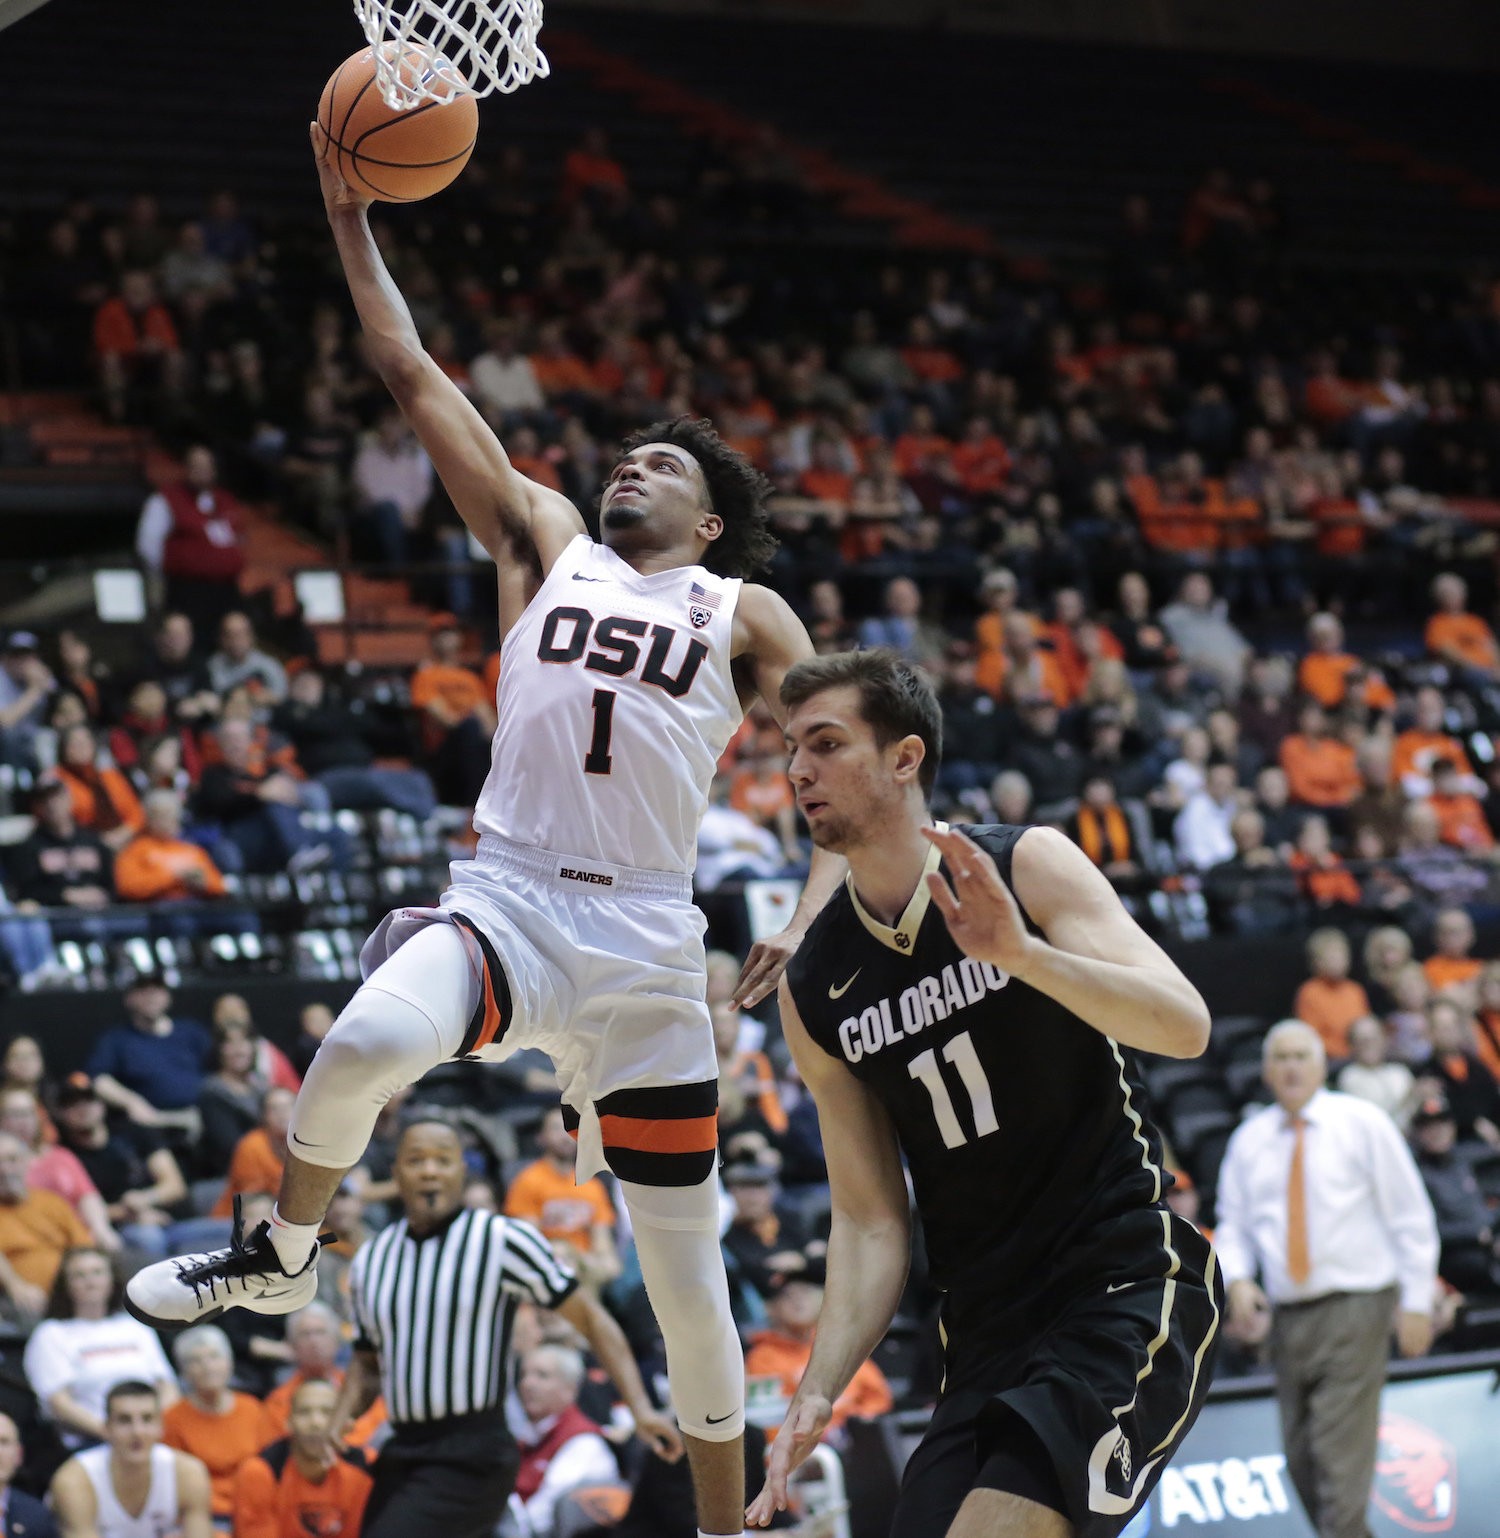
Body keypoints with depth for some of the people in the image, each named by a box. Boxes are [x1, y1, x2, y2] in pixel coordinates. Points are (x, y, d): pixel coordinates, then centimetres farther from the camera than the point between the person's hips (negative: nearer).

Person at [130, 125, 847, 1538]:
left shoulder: (745, 618, 11)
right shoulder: (547, 545, 13)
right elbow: (414, 377, 9)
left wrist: (809, 922, -6)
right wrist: (352, 223, 5)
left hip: (645, 946, 0)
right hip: (504, 903, 0)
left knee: (685, 1269, 3)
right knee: (368, 1043, -33)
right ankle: (285, 1256, -3)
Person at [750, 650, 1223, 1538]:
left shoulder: (1028, 867, -5)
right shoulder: (814, 994, 7)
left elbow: (1185, 1027, -17)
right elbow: (871, 1219, 9)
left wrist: (1021, 952, -31)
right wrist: (819, 1392, -5)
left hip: (1129, 1291, -6)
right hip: (989, 1331, 6)